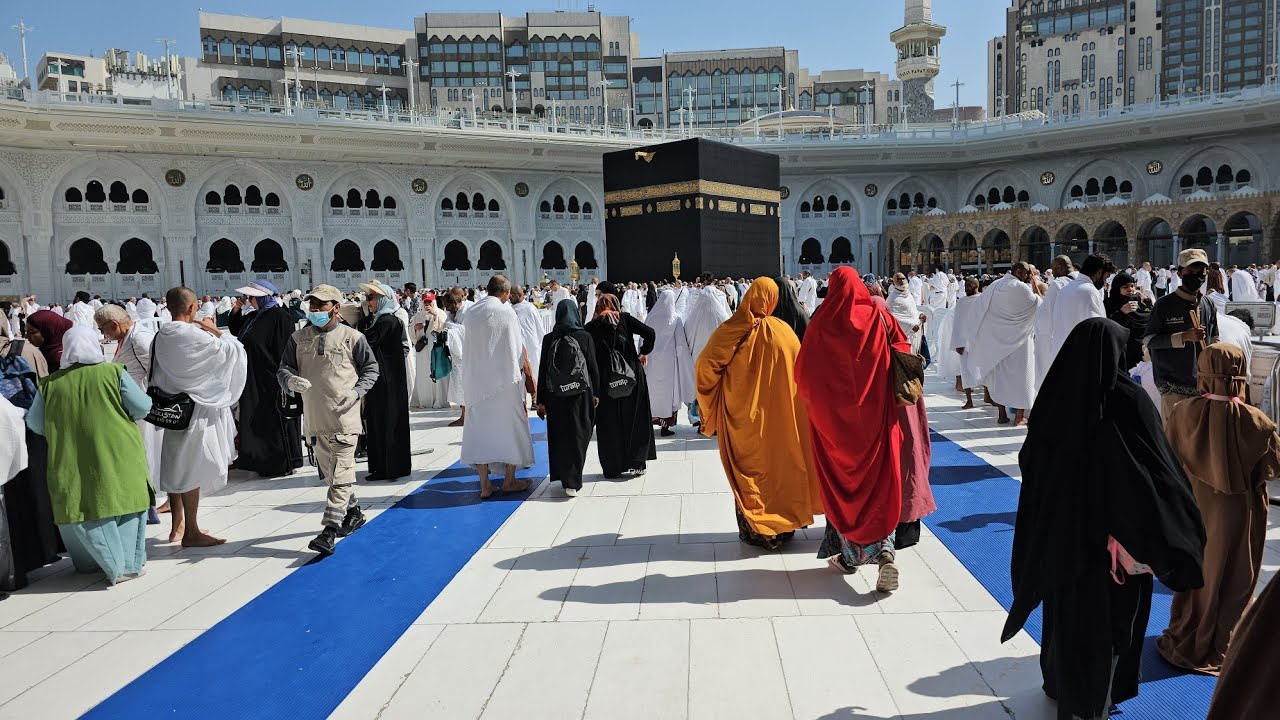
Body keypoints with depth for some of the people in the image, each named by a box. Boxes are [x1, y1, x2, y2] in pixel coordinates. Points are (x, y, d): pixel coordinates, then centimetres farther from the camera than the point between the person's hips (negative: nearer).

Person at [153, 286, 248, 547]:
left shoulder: (161, 336, 5)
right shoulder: (192, 335, -20)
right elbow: (233, 350, -18)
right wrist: (217, 332, -1)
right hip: (194, 408, -8)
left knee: (176, 468, 16)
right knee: (192, 469, 0)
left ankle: (177, 526, 28)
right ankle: (191, 532, 8)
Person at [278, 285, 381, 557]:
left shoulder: (352, 337, -3)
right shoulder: (298, 338, 7)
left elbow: (371, 368, 4)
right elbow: (283, 368, 7)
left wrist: (356, 392, -11)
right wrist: (290, 380, -16)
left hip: (345, 415, -5)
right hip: (314, 416, 5)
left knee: (340, 473, -8)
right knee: (328, 470, 16)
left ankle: (330, 529, -8)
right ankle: (353, 511, 34)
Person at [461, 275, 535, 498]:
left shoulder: (471, 313, 3)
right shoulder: (506, 311, -10)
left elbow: (467, 349, 11)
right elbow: (516, 346, -4)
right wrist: (522, 366, 12)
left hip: (477, 379, 4)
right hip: (505, 379, -4)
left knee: (480, 428, 7)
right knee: (509, 425, 9)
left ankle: (484, 484, 8)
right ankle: (509, 480, 17)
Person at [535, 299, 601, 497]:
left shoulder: (549, 339, -3)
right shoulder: (585, 337, -5)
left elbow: (542, 371, -1)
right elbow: (593, 367, -2)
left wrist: (541, 401, 4)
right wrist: (596, 393, 10)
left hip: (555, 397, 1)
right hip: (581, 394, -1)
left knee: (559, 436, 13)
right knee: (578, 436, 5)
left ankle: (563, 478, 21)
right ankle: (572, 482, 0)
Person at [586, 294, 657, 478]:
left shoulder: (592, 327, -2)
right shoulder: (625, 319, 0)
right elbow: (650, 333, -10)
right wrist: (643, 353, 4)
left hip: (604, 379, 0)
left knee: (609, 423, 9)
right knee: (634, 418, 12)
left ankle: (612, 467, 13)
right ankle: (636, 463, 11)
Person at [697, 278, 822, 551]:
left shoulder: (729, 332, -12)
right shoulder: (784, 331, -8)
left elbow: (706, 365, -10)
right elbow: (800, 371, -1)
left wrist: (709, 412, 4)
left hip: (742, 417, -1)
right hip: (779, 415, 1)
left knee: (749, 468, 12)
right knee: (780, 463, 16)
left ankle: (754, 530, 17)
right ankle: (784, 524, 26)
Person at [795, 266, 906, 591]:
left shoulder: (821, 324, -8)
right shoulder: (878, 316, -3)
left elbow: (803, 373, -5)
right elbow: (903, 347, 0)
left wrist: (815, 399, 13)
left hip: (833, 417, -1)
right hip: (875, 413, 1)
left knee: (840, 482, 13)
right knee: (879, 480, 7)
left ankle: (848, 554, 20)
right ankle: (884, 549, -10)